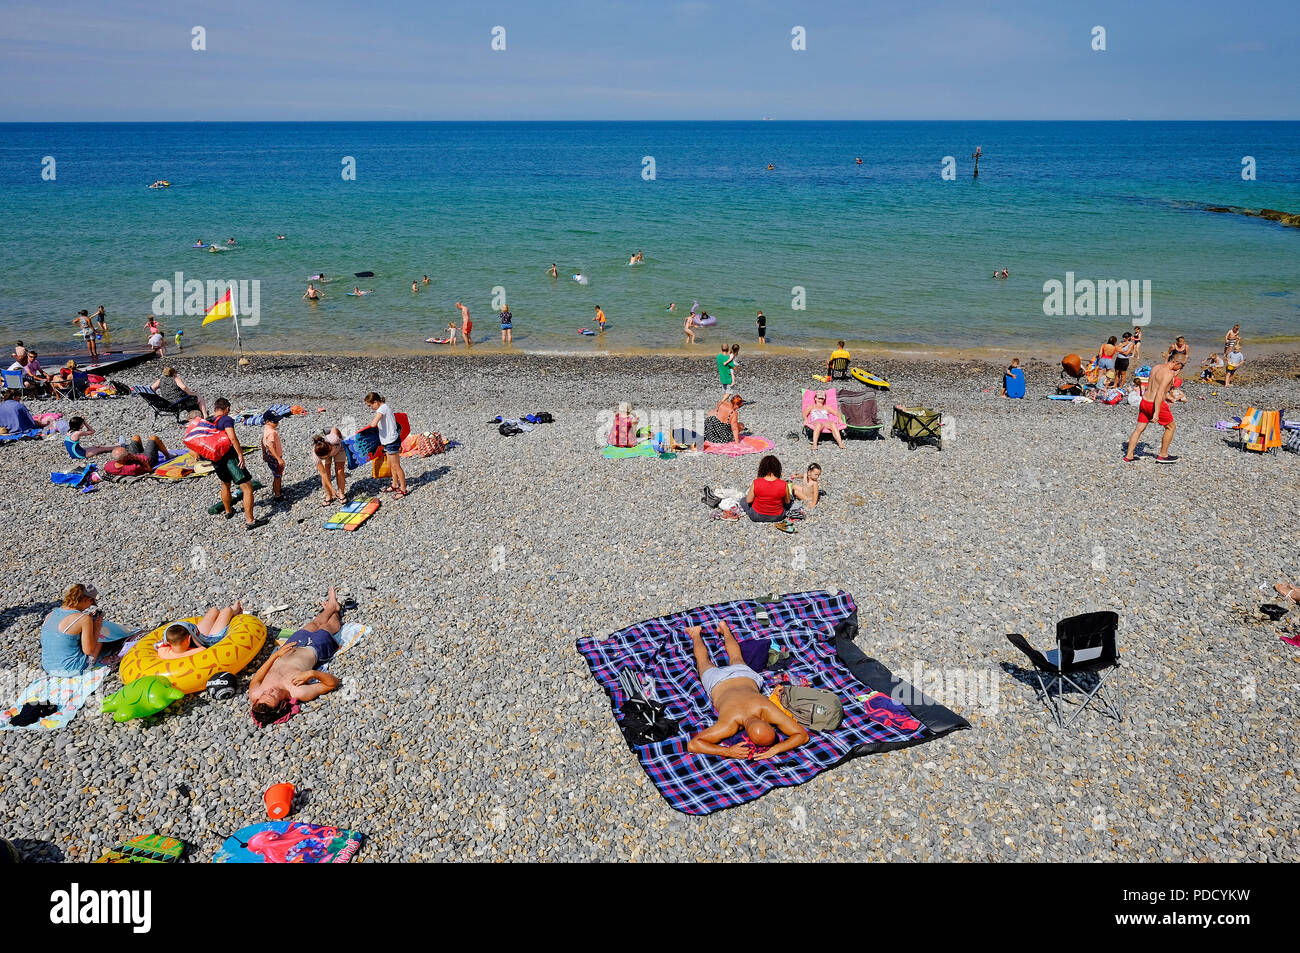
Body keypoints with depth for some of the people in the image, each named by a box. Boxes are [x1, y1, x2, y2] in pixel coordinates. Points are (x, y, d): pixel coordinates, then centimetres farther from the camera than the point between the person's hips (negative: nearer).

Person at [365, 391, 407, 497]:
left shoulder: (382, 408, -18)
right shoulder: (385, 407, 12)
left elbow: (374, 424, -28)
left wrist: (371, 423, -11)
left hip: (391, 441, -10)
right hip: (388, 441, 10)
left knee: (396, 466, -2)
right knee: (391, 465, 20)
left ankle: (403, 489, 5)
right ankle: (395, 485, 33)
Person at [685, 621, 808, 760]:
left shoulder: (768, 709, -46)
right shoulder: (728, 724, -49)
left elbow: (803, 736, -40)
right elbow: (692, 745, -49)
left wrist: (775, 749, -55)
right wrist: (728, 752, -58)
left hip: (746, 677, 2)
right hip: (718, 684, -2)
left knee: (736, 660, 38)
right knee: (705, 663, 33)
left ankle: (725, 629, 62)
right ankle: (696, 634, 58)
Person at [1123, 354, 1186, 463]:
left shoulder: (1156, 367, 9)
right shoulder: (1168, 373, -18)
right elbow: (1160, 393, -25)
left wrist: (1174, 375, 18)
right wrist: (1156, 412, -27)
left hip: (1144, 401, 8)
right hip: (1156, 404, -8)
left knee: (1139, 429, 13)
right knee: (1170, 427, 13)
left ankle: (1129, 456, 12)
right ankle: (1163, 455, 18)